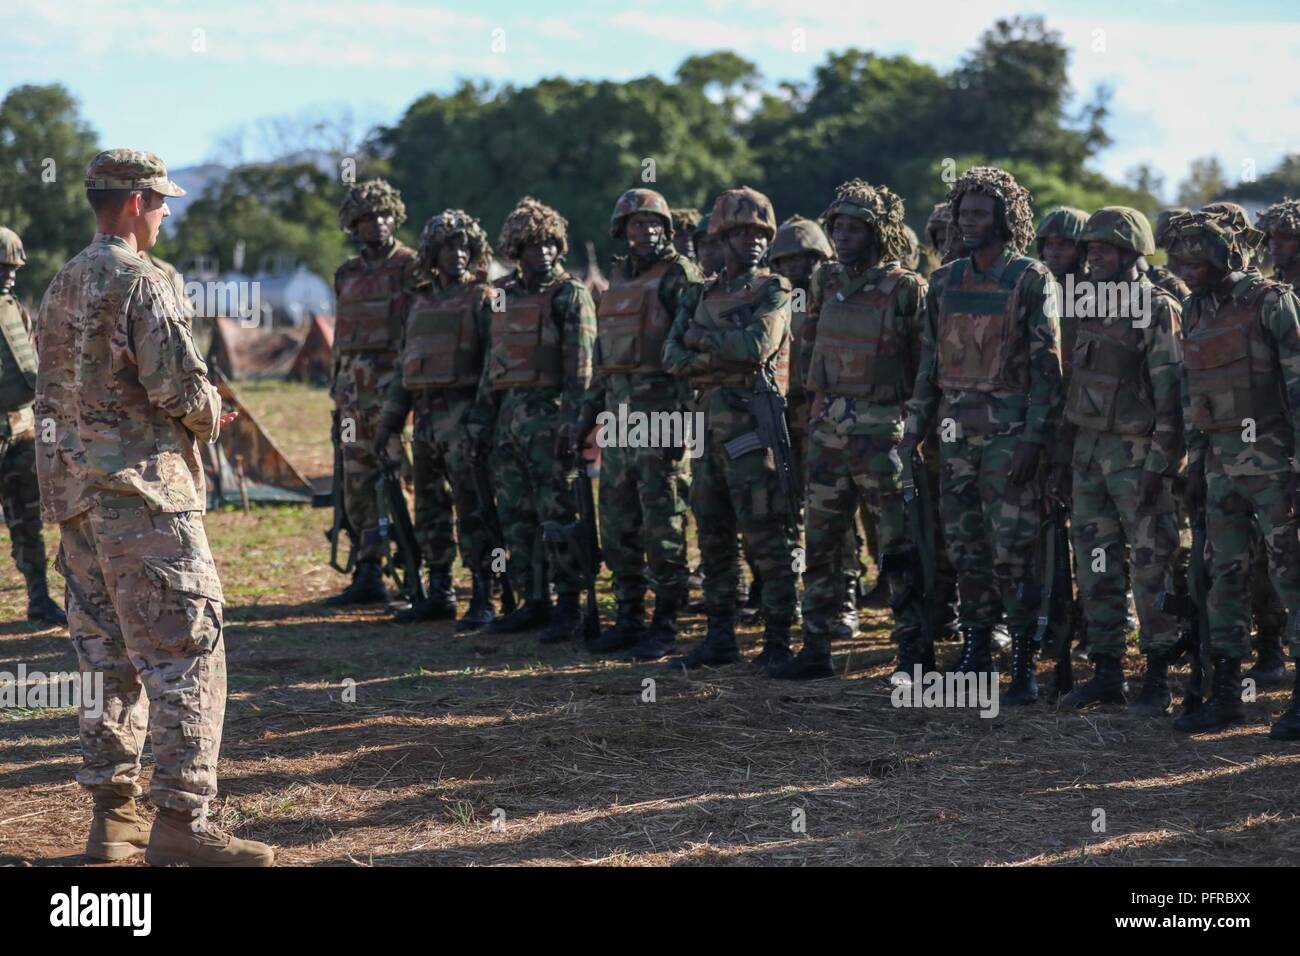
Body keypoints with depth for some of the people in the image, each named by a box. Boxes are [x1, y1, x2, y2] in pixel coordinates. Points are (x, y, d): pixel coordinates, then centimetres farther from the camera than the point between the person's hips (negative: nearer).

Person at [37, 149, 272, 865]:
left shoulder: (62, 286, 16)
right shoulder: (141, 282, -12)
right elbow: (180, 386, -19)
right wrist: (210, 418, 4)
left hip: (74, 489, 9)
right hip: (142, 489, -9)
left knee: (108, 657, 13)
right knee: (185, 651, -7)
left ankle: (112, 815, 14)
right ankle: (180, 821, -10)